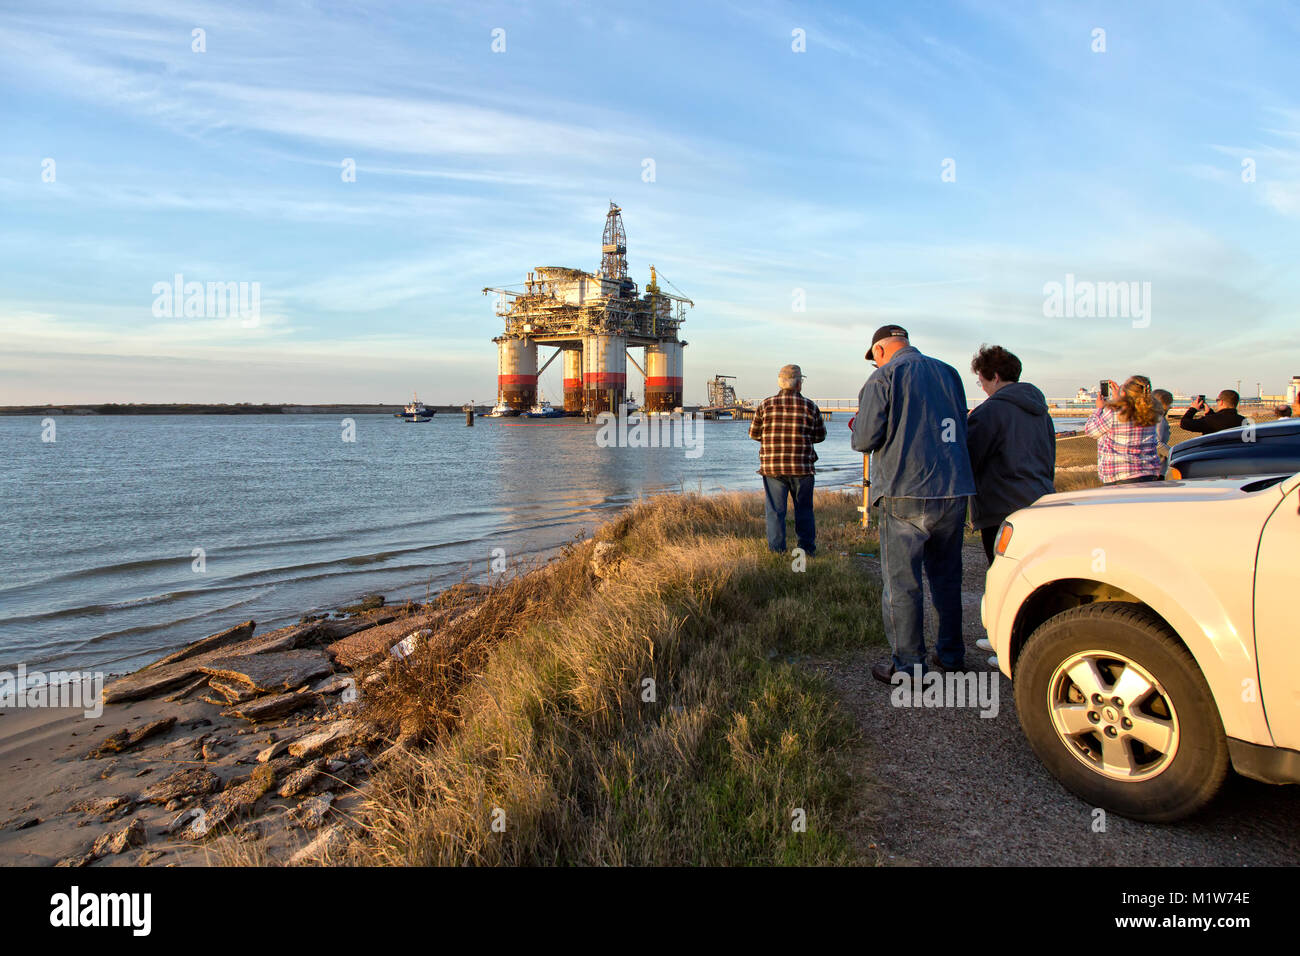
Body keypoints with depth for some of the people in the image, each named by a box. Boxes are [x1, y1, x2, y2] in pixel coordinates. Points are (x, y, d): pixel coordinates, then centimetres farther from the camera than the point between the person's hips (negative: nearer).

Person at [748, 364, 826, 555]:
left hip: (771, 466, 0)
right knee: (804, 509, 12)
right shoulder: (810, 407, -1)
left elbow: (754, 433, 5)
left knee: (775, 509, 6)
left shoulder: (766, 405, -1)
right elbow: (820, 436, 7)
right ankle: (807, 548, 16)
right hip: (802, 467, 0)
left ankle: (776, 549, 7)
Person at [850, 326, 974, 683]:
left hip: (906, 495, -6)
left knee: (901, 582, 2)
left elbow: (865, 439, -9)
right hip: (954, 491, 6)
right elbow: (961, 432, 21)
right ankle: (951, 654, 27)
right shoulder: (949, 373, 14)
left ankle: (908, 665, 6)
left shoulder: (883, 377, -4)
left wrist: (858, 430, 13)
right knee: (946, 577, 17)